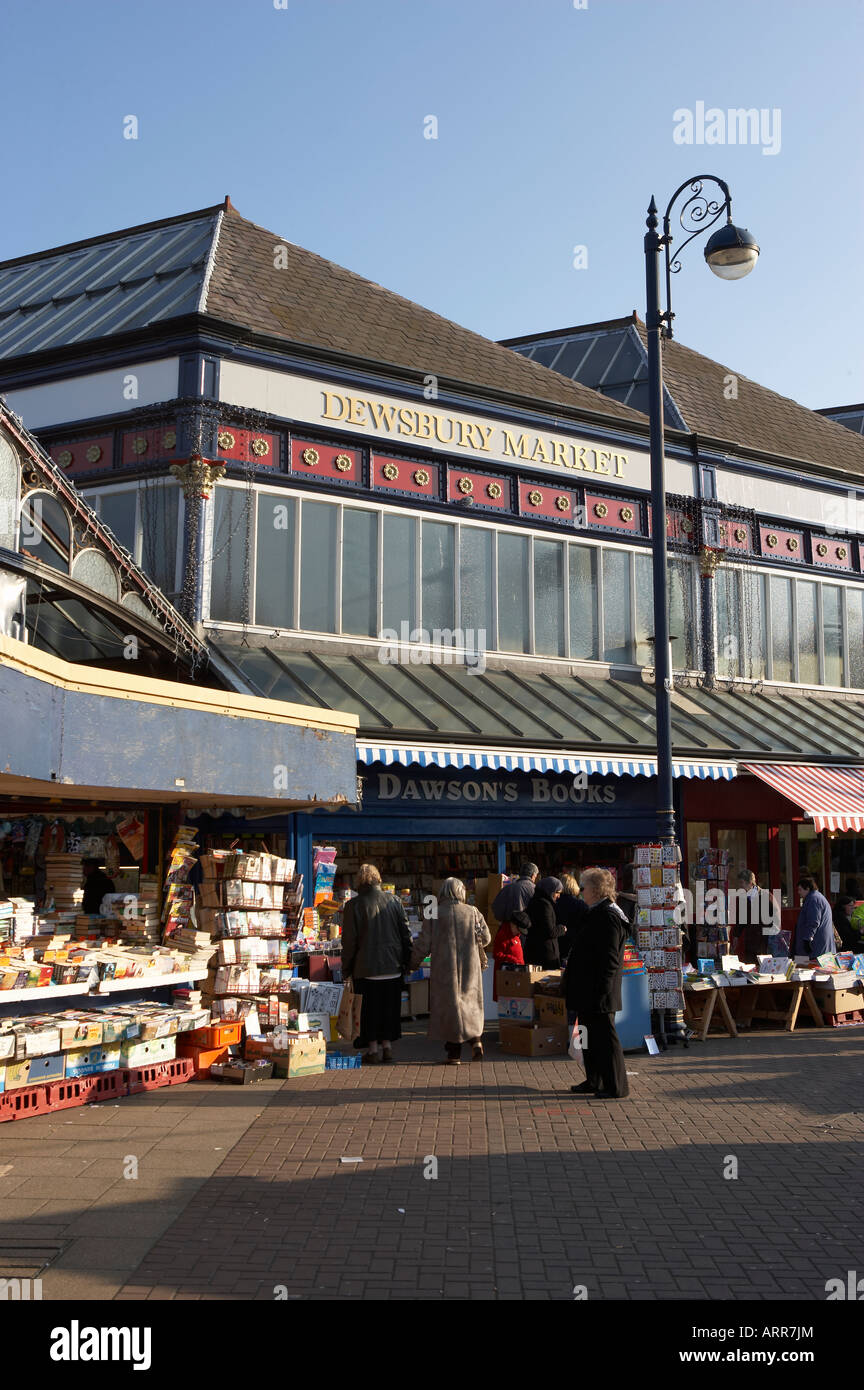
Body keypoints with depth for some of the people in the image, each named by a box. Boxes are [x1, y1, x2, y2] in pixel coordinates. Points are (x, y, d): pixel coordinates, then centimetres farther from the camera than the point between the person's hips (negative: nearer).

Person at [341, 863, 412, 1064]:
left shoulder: (354, 905, -8)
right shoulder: (394, 901, 2)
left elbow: (349, 940, -6)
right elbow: (405, 934, 6)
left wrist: (346, 968, 3)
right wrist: (405, 961, 14)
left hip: (366, 967, -3)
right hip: (392, 967, 3)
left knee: (369, 1009, 6)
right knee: (389, 1007, 13)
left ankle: (372, 1048, 9)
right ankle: (387, 1046, 16)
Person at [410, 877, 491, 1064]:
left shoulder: (434, 915, -6)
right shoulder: (473, 912, -1)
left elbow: (423, 943, -5)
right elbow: (486, 937, 1)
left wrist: (413, 962, 10)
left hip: (444, 968, -1)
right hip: (469, 967, 2)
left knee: (448, 1004, 5)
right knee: (470, 1002, 15)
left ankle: (454, 1052, 5)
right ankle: (476, 1039, -5)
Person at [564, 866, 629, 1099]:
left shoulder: (608, 917, -19)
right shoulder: (597, 913, 14)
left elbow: (609, 959, -23)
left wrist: (601, 992, -23)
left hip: (600, 993, -11)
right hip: (589, 992, 11)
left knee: (604, 1036, -3)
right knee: (591, 1036, 18)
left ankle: (616, 1088, 5)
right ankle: (594, 1081, 29)